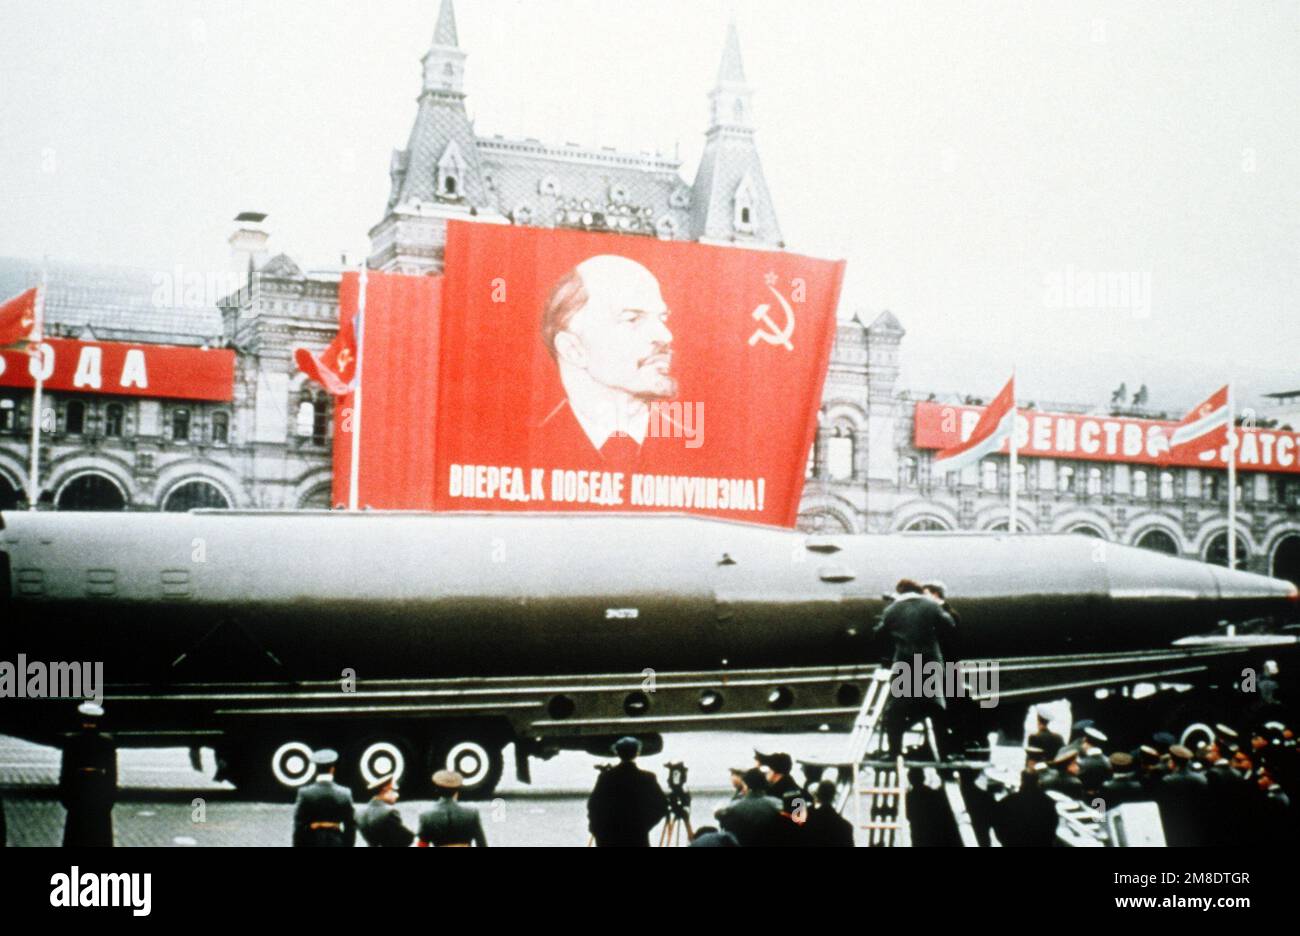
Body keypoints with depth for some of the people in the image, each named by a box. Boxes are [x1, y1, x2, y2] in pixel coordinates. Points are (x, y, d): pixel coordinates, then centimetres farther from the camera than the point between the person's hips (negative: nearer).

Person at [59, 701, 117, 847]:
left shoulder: (71, 740, -7)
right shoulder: (107, 741, -4)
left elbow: (66, 769, -4)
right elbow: (112, 771, 0)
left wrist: (64, 794, 4)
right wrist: (111, 795, 9)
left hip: (78, 790, -1)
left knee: (77, 832, 7)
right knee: (100, 833, 8)